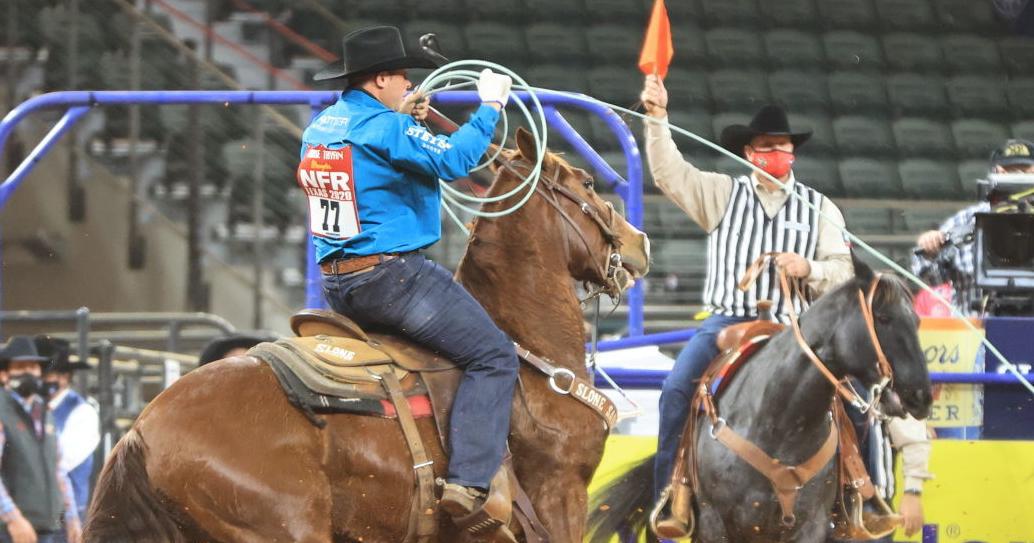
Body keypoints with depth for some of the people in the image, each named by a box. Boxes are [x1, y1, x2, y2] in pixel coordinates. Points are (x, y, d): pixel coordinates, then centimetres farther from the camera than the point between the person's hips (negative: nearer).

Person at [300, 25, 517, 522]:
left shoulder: (320, 127, 12)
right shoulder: (386, 128, -16)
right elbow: (452, 160, -23)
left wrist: (405, 117, 27)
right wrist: (490, 107, -11)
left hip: (336, 285, 10)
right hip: (390, 274, -10)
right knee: (492, 356, -5)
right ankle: (468, 480, -18)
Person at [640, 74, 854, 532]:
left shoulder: (819, 208, 13)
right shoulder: (722, 194, 12)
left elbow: (843, 271, 11)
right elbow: (670, 173, 1)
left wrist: (810, 270, -10)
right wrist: (657, 118, -11)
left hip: (790, 326, 0)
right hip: (727, 319, 0)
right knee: (677, 389, -22)